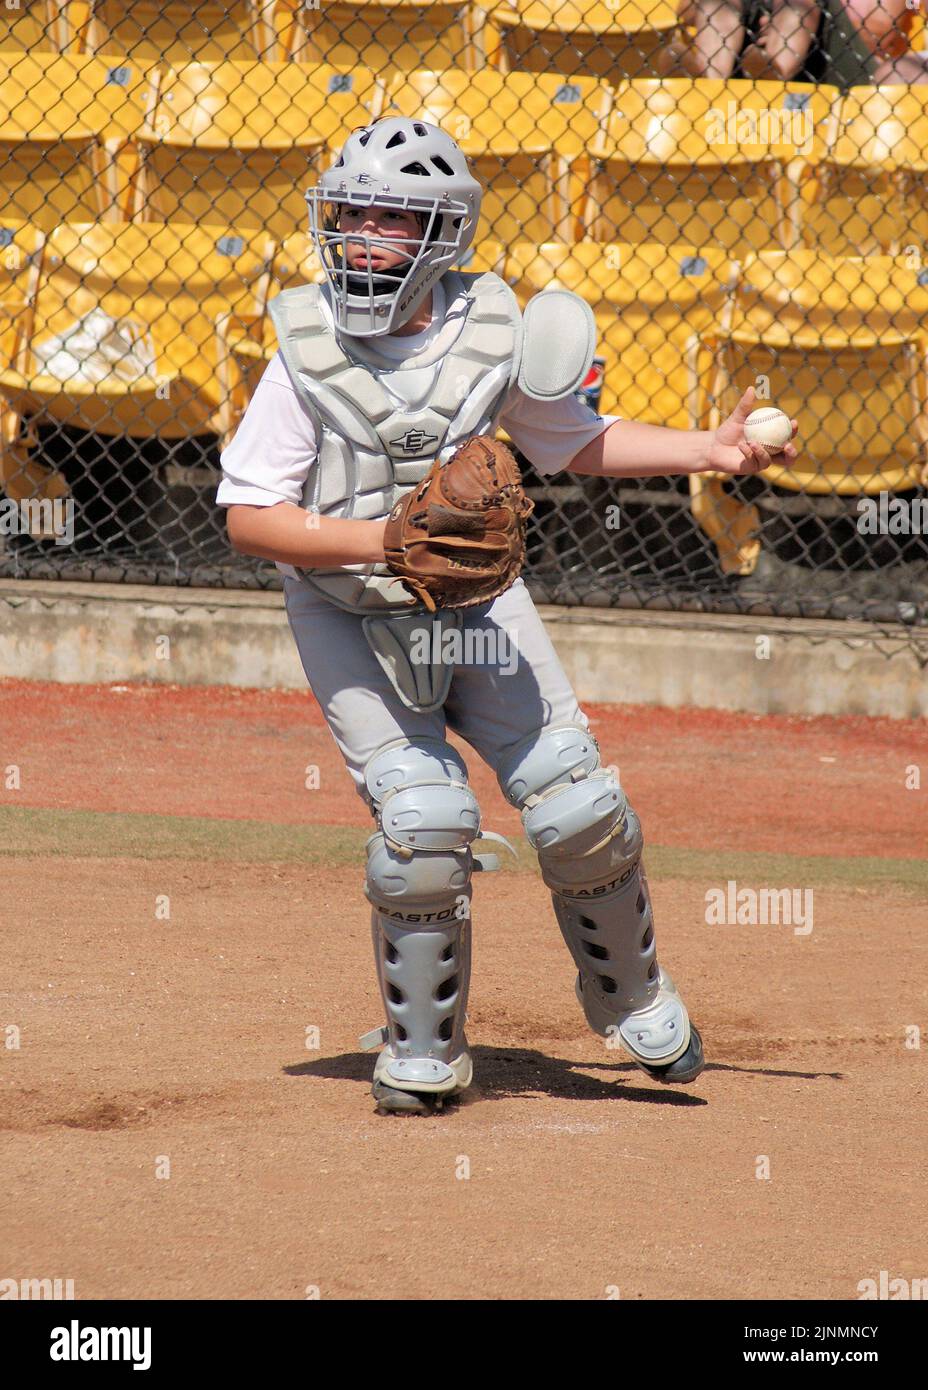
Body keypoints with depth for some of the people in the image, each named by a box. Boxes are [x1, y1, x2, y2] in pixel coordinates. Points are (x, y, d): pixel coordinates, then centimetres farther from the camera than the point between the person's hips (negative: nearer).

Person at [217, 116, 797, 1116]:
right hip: (351, 621, -2)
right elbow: (249, 518, -14)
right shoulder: (309, 350, -14)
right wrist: (380, 540, -27)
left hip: (475, 602, 2)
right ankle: (421, 1054, 4)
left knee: (578, 809, -5)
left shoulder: (494, 335, -6)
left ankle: (628, 993, 25)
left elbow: (576, 441, 10)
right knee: (425, 818, -17)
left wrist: (706, 452, -1)